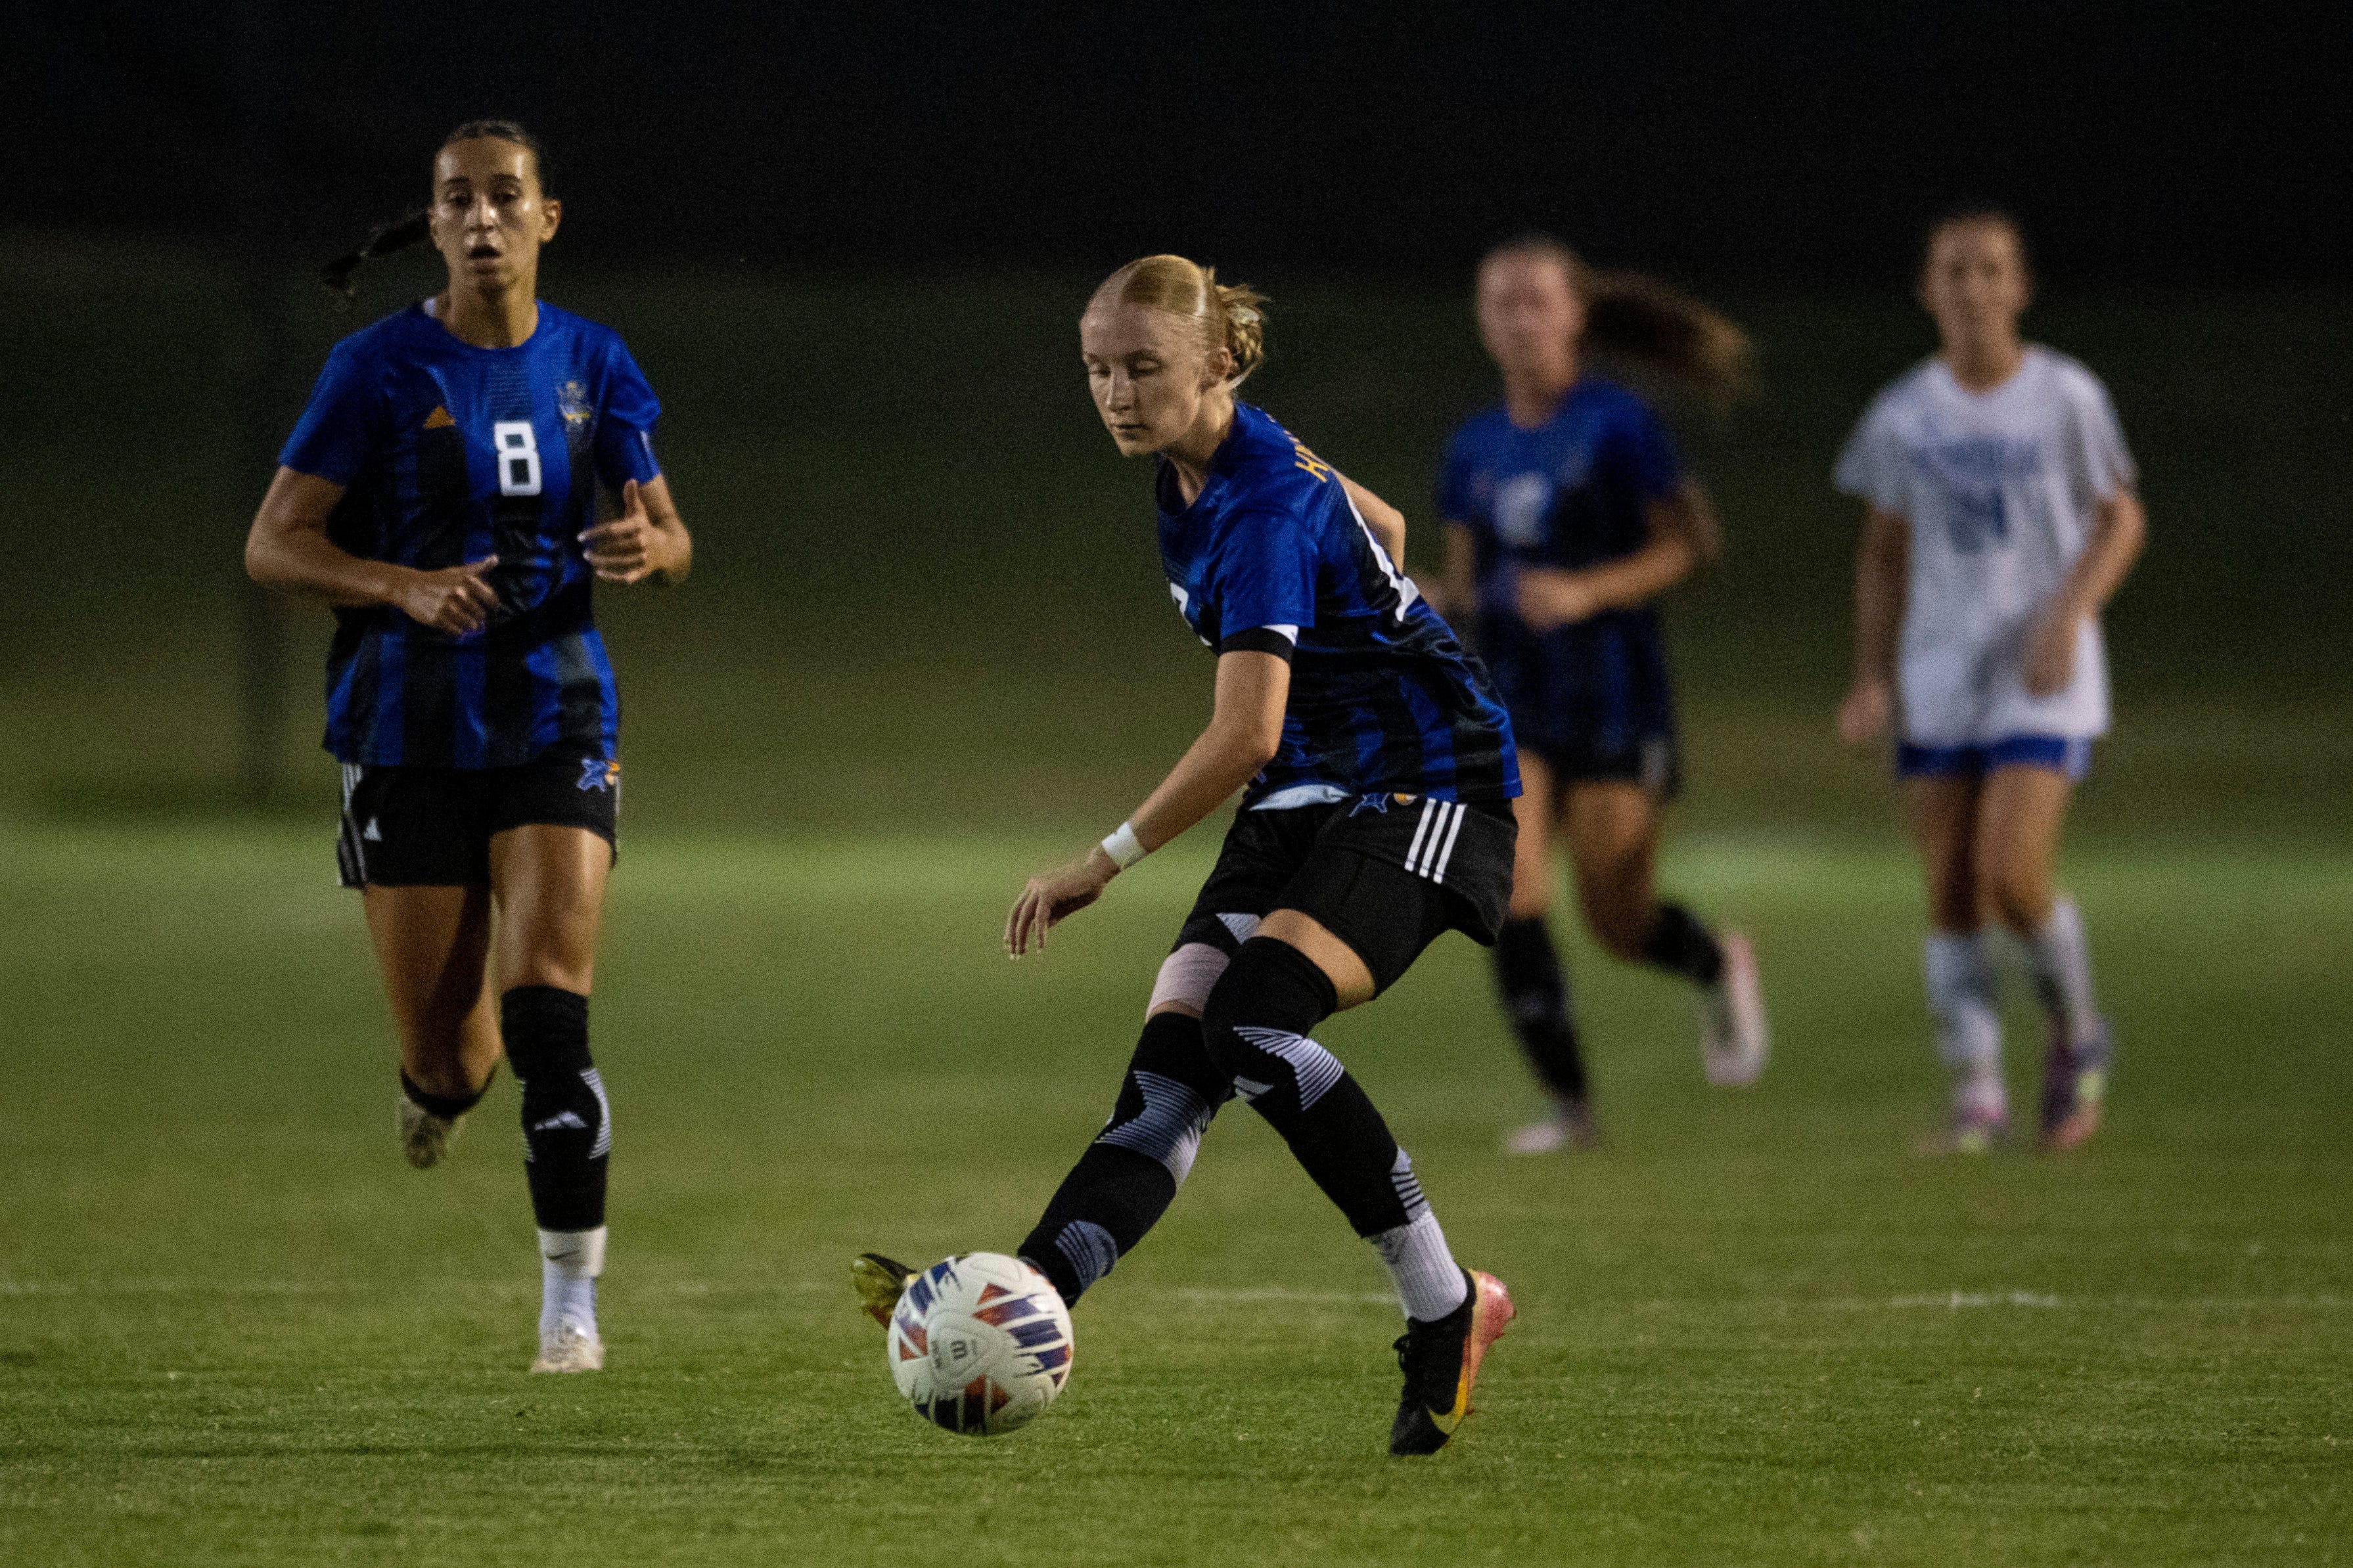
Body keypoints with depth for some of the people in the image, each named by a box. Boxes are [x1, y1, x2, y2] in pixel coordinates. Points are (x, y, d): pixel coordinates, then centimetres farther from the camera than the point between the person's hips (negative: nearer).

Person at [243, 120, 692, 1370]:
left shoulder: (591, 365, 4)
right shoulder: (380, 369, -5)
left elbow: (666, 536, 11)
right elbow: (273, 545, -6)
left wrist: (647, 548, -15)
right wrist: (403, 586, -24)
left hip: (555, 721, 1)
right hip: (410, 736, -1)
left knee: (548, 1006, -16)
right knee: (449, 1054, 1)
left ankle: (571, 1303, -10)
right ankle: (439, 1077, 41)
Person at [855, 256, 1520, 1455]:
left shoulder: (1262, 511, -23)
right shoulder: (1202, 469, 6)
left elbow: (1244, 735, -31)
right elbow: (1377, 528, 24)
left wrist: (1106, 863, -28)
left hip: (1424, 787, -9)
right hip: (1307, 796, 9)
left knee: (1250, 1020, -28)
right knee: (1170, 1061, -11)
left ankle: (1445, 1309, -16)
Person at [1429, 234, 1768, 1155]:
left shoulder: (1616, 425, -5)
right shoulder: (1475, 448, 9)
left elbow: (1686, 544, -7)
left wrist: (1586, 592, -21)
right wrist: (1434, 606, -5)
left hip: (1612, 695, -4)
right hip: (1509, 698, 4)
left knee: (1618, 923, -2)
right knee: (1509, 897, -13)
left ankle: (1717, 967, 32)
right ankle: (1568, 1103, -4)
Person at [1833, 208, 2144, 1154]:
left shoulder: (2066, 399, -4)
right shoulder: (1903, 416, 4)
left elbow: (2121, 521, 3)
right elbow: (1884, 554, 12)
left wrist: (2067, 617, -13)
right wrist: (1872, 678, 3)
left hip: (2044, 679, -3)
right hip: (1937, 677, 3)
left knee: (2012, 879, -16)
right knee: (1949, 899, 0)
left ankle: (2077, 1038, 11)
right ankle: (1977, 1099, 9)